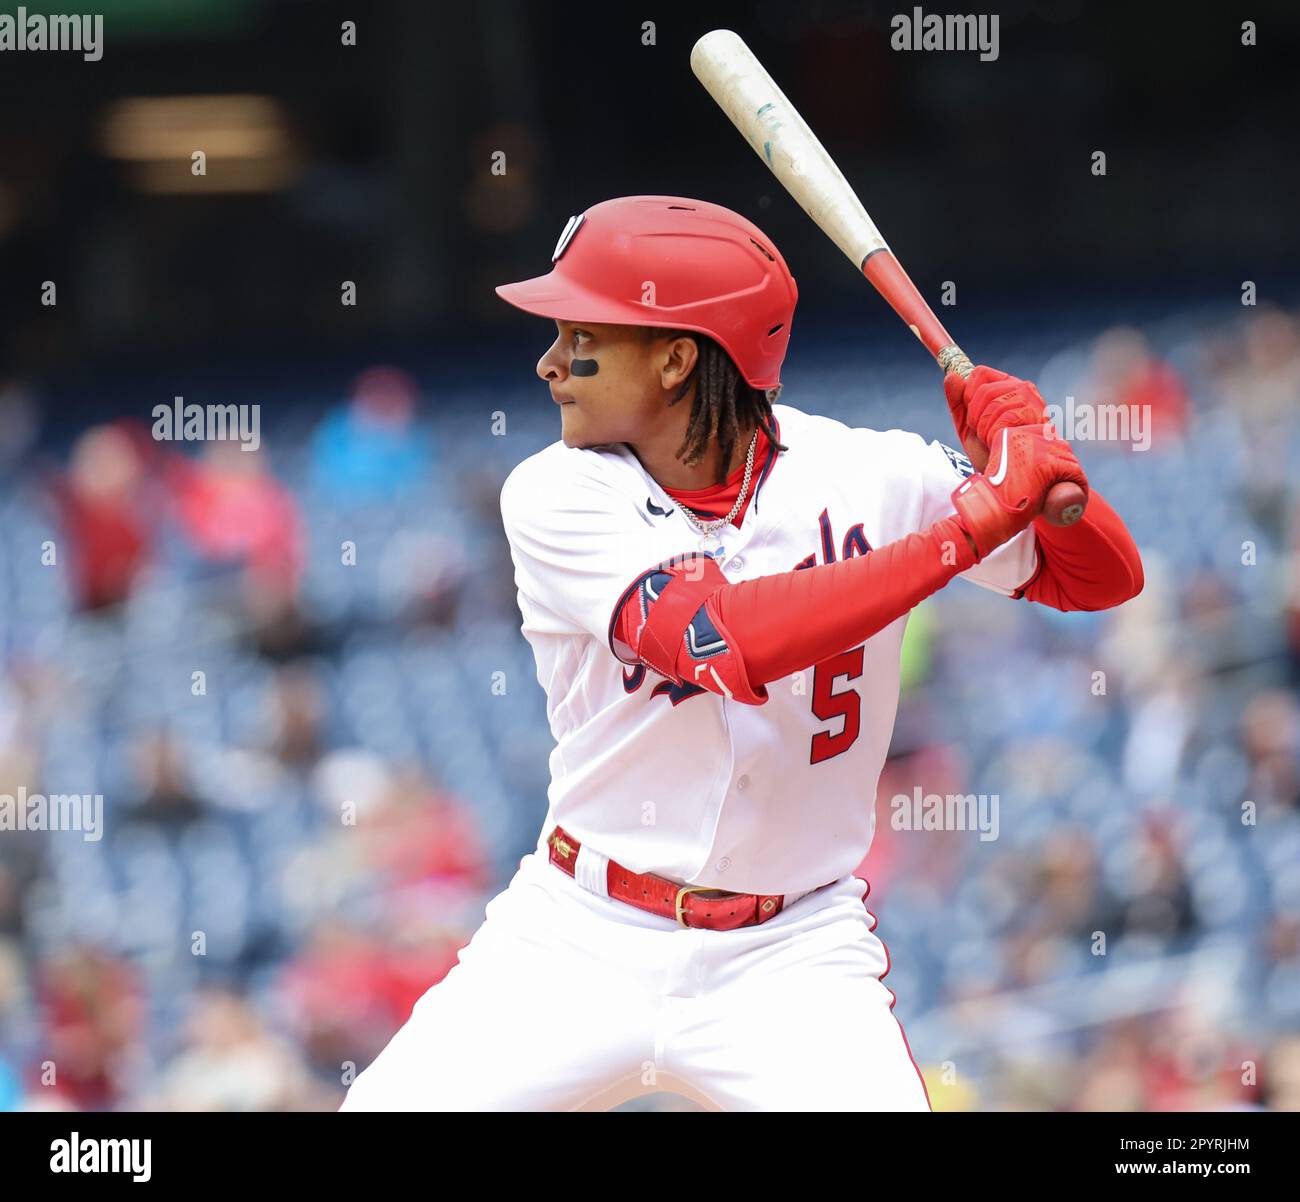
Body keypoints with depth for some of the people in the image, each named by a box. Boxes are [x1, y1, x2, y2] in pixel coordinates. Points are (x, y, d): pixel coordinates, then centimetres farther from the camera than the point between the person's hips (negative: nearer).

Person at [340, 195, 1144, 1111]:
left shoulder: (859, 477, -6)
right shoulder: (558, 498, -11)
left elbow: (1105, 579, -1)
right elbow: (727, 641, -27)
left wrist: (1038, 465, -24)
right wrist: (975, 521, -29)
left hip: (788, 963, 0)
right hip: (581, 944, 1)